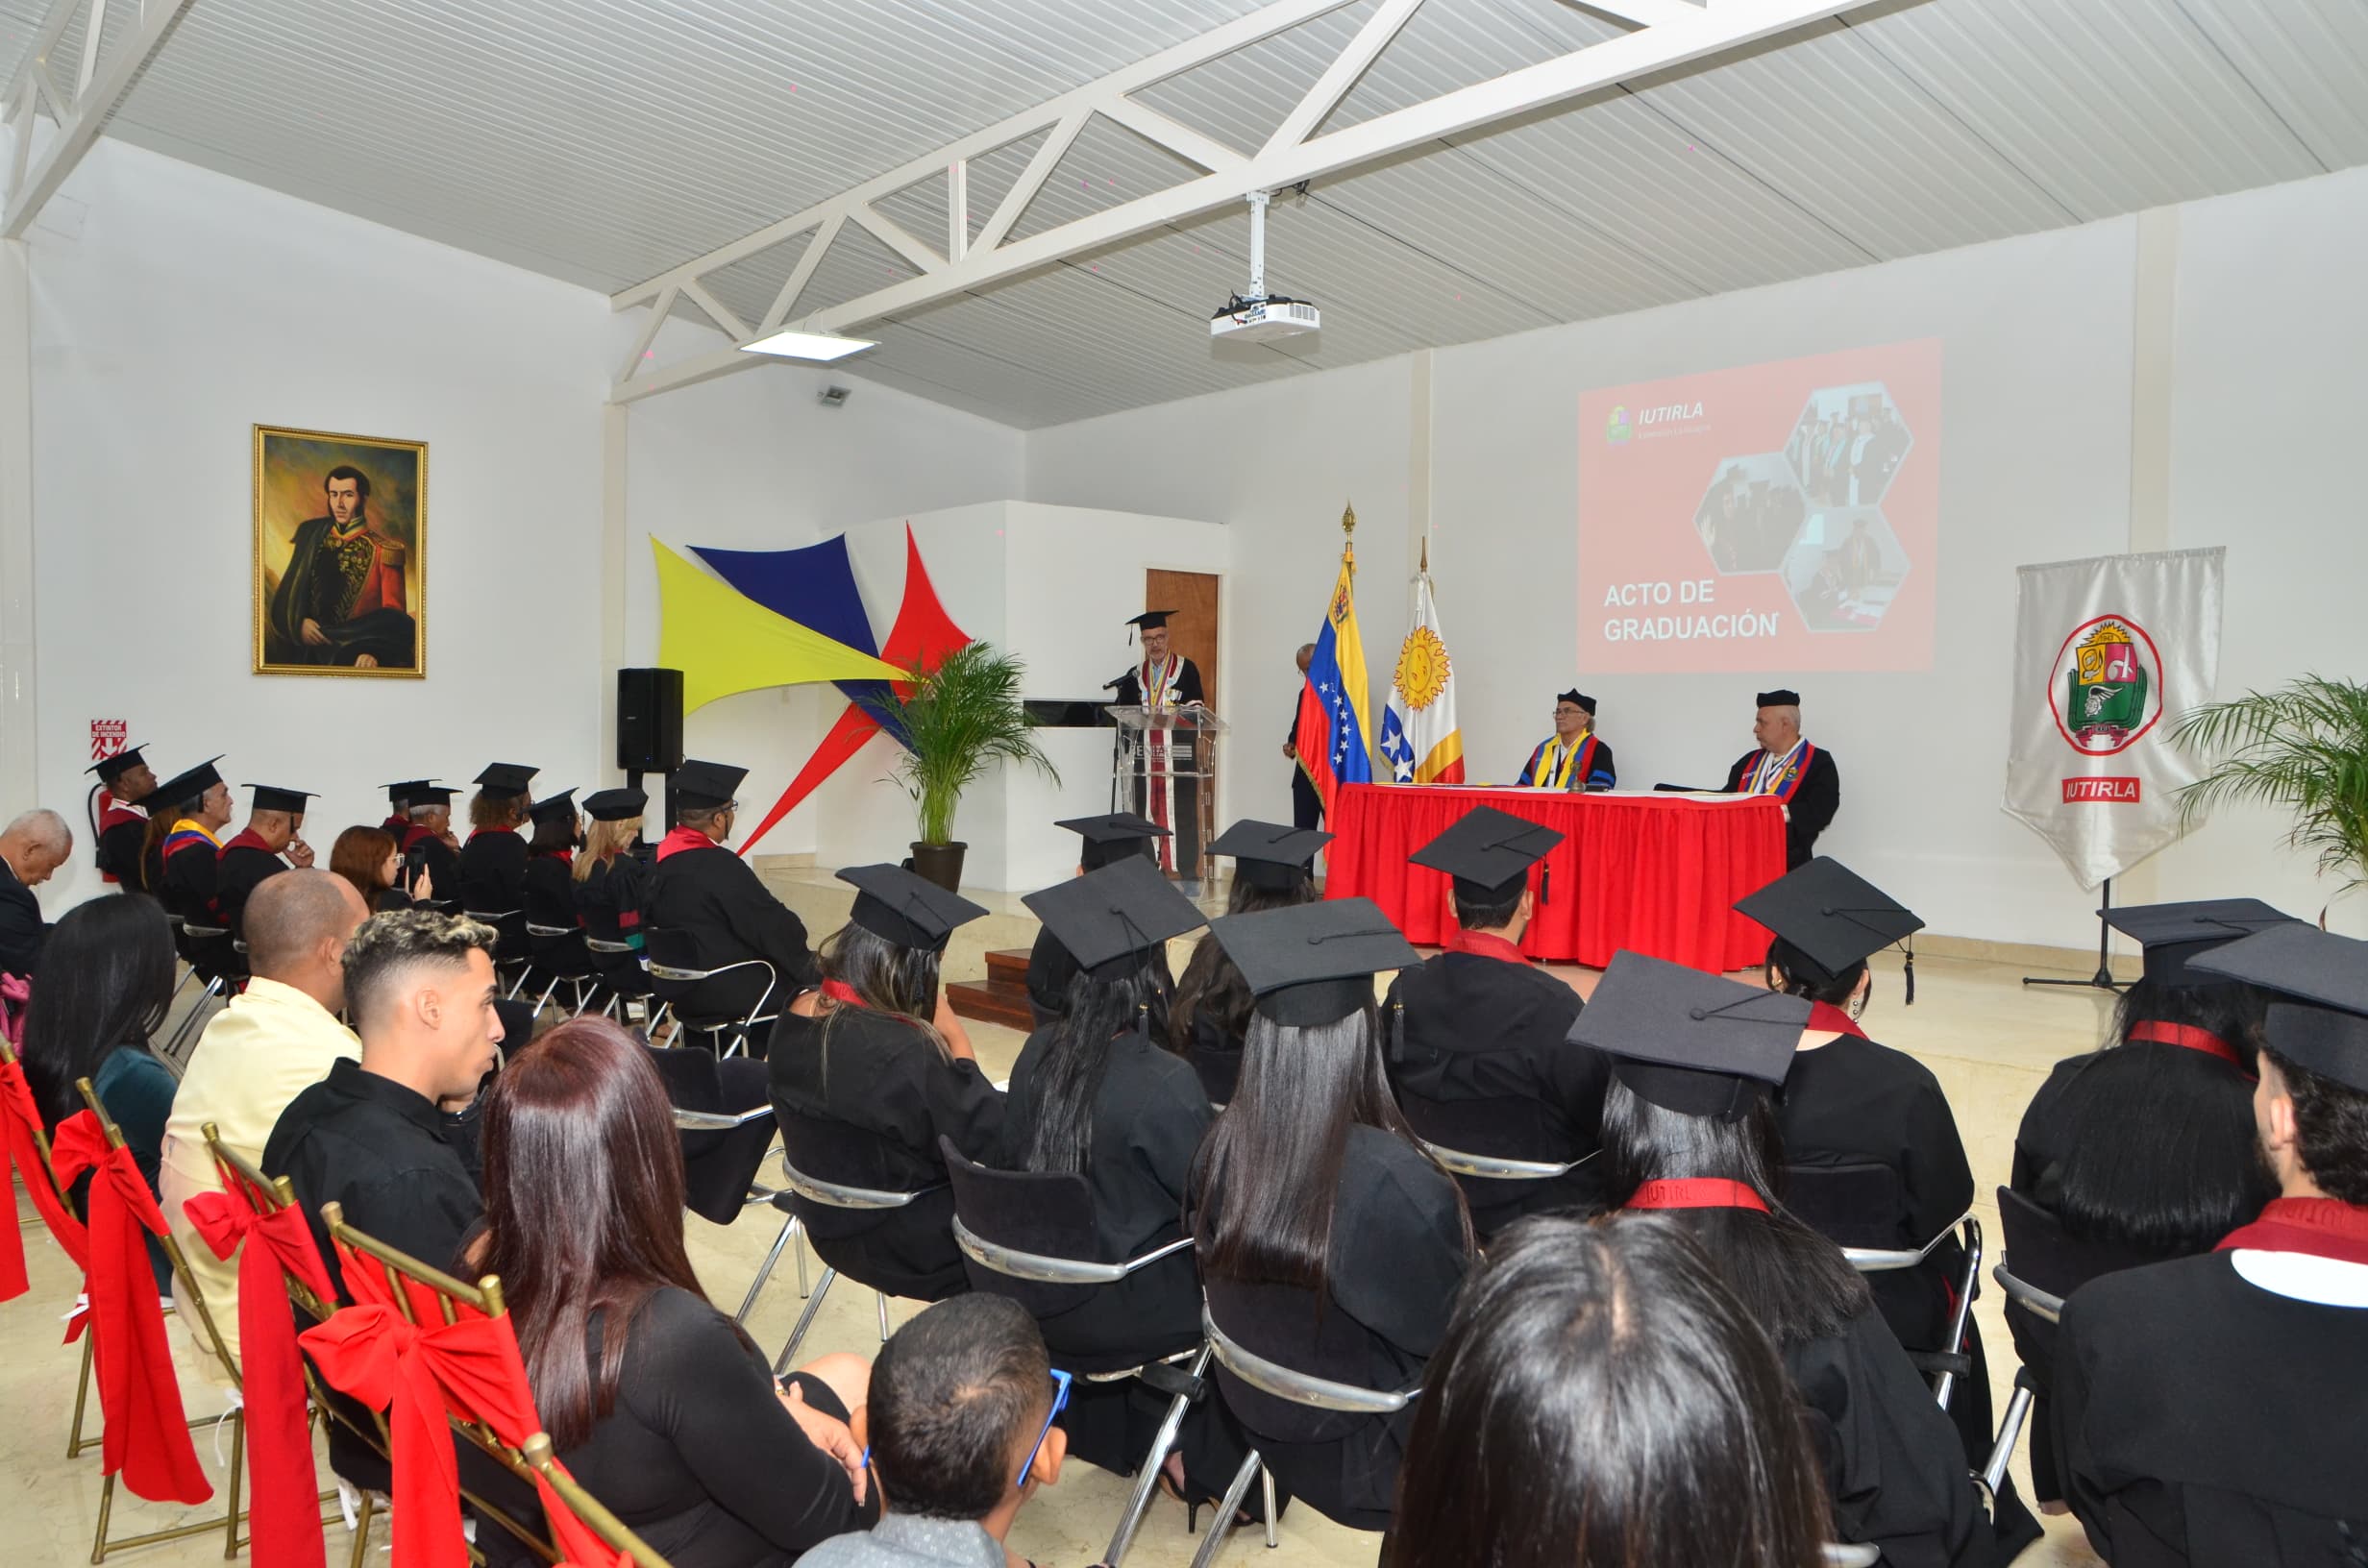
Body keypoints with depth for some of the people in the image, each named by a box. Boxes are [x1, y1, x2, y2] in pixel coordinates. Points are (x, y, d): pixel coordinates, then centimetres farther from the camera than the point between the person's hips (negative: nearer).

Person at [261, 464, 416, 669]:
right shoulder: (311, 533, 13)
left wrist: (374, 653, -22)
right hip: (303, 650, 3)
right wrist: (298, 623, -9)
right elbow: (288, 590, 13)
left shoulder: (383, 551, 1)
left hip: (355, 650, -3)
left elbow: (393, 617, -3)